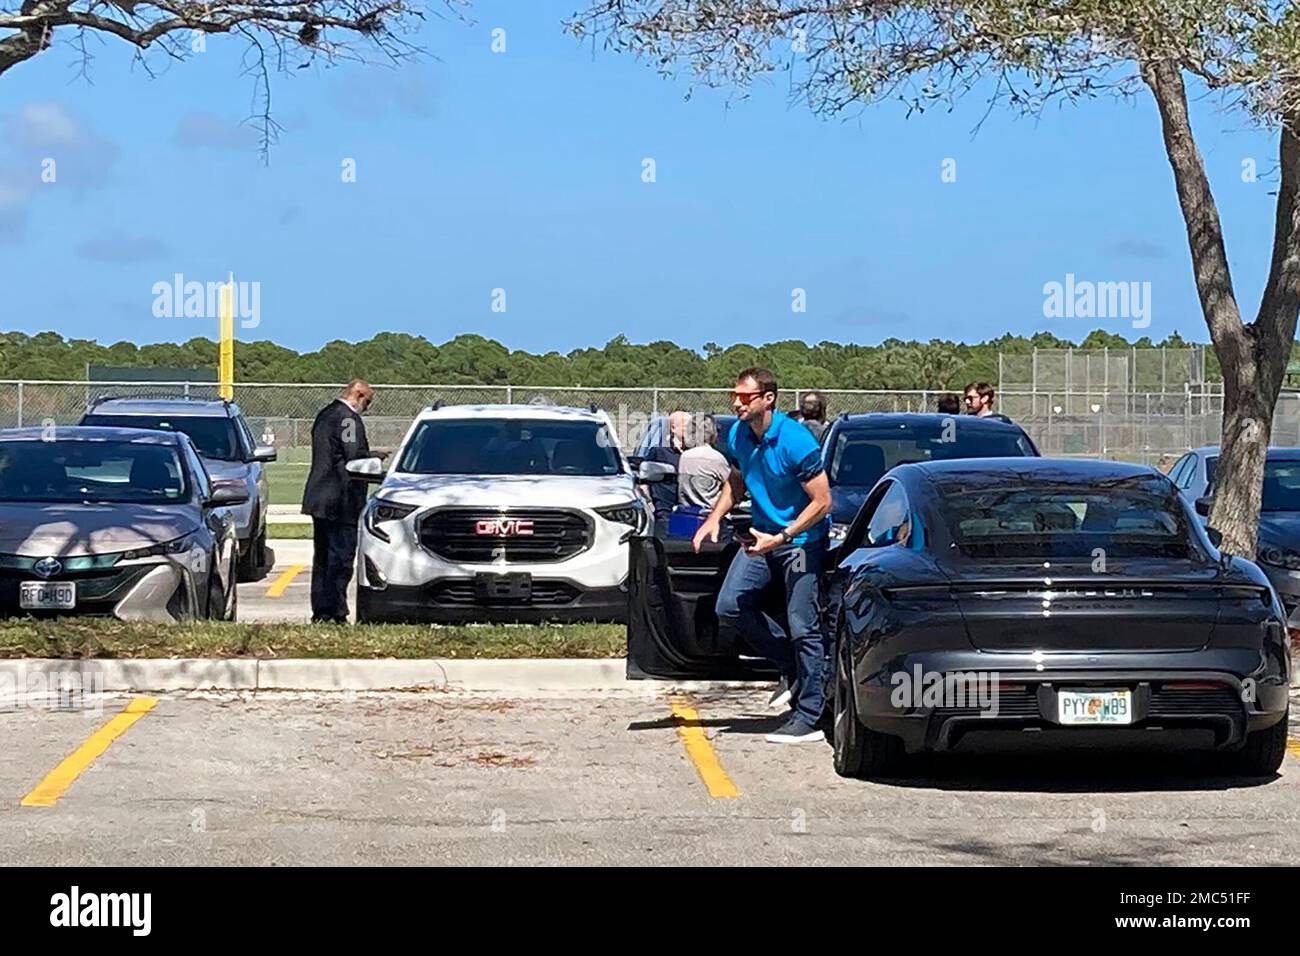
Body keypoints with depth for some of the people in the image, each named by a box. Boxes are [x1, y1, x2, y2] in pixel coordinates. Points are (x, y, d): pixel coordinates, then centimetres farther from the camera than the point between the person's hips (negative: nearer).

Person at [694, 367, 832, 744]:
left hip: (802, 540, -7)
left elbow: (822, 502, -20)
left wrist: (780, 538, -24)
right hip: (763, 535, 8)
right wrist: (715, 518, 2)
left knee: (803, 626, -7)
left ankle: (809, 717, -1)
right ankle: (792, 667, 17)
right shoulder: (738, 435, -1)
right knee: (730, 606, -1)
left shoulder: (796, 442, -23)